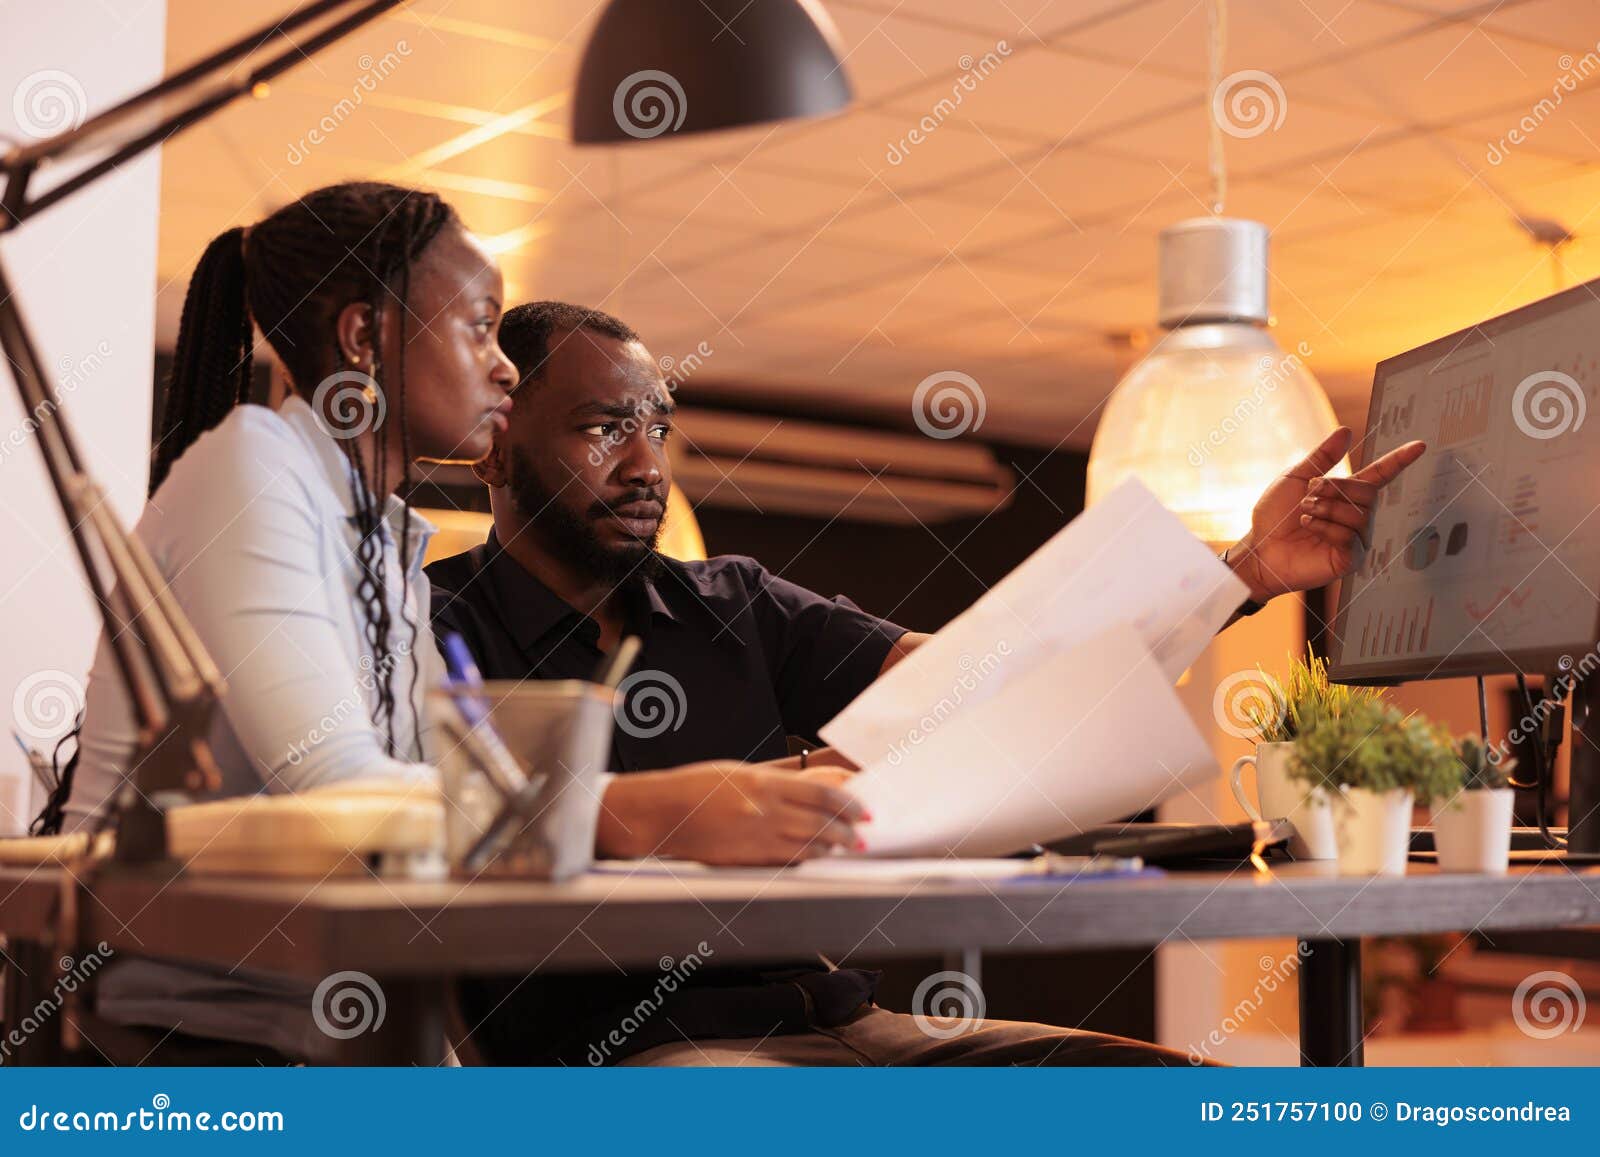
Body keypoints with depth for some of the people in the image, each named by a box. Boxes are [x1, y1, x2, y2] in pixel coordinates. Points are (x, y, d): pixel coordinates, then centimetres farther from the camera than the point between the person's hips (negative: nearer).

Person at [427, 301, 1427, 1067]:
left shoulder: (731, 604, 20)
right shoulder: (442, 624, 4)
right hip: (621, 1050, -5)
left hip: (835, 1020, 6)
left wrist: (1249, 568, 3)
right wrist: (652, 815, -38)